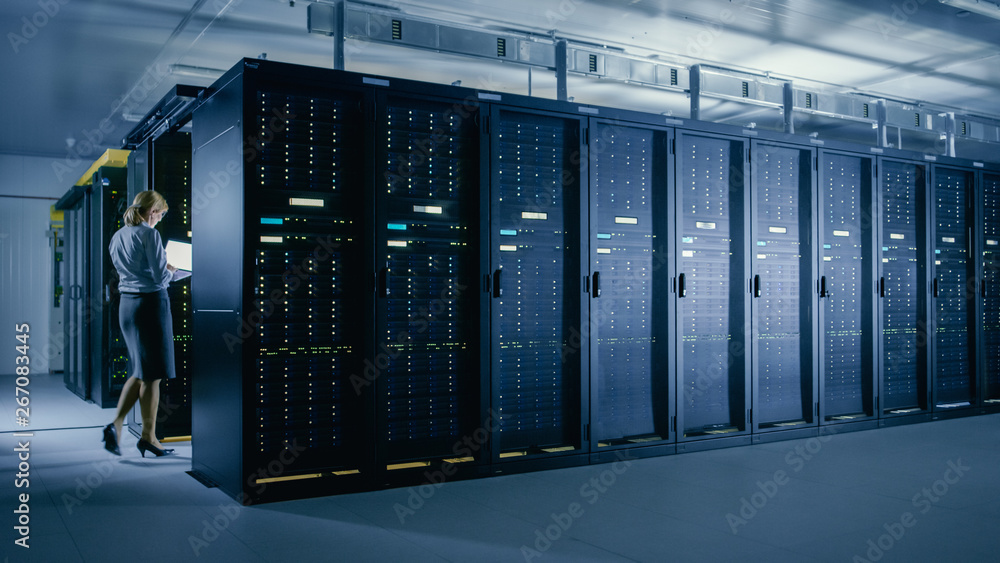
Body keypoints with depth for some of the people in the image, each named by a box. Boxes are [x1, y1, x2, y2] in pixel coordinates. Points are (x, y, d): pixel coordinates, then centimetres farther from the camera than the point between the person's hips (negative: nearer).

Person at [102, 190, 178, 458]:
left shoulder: (117, 237, 12)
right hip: (151, 303, -8)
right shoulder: (149, 235, -13)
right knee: (152, 374, 3)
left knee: (140, 371, 18)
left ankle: (116, 423, 6)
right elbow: (160, 277, -16)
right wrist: (170, 271, 6)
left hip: (126, 304, 8)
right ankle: (148, 436, 12)